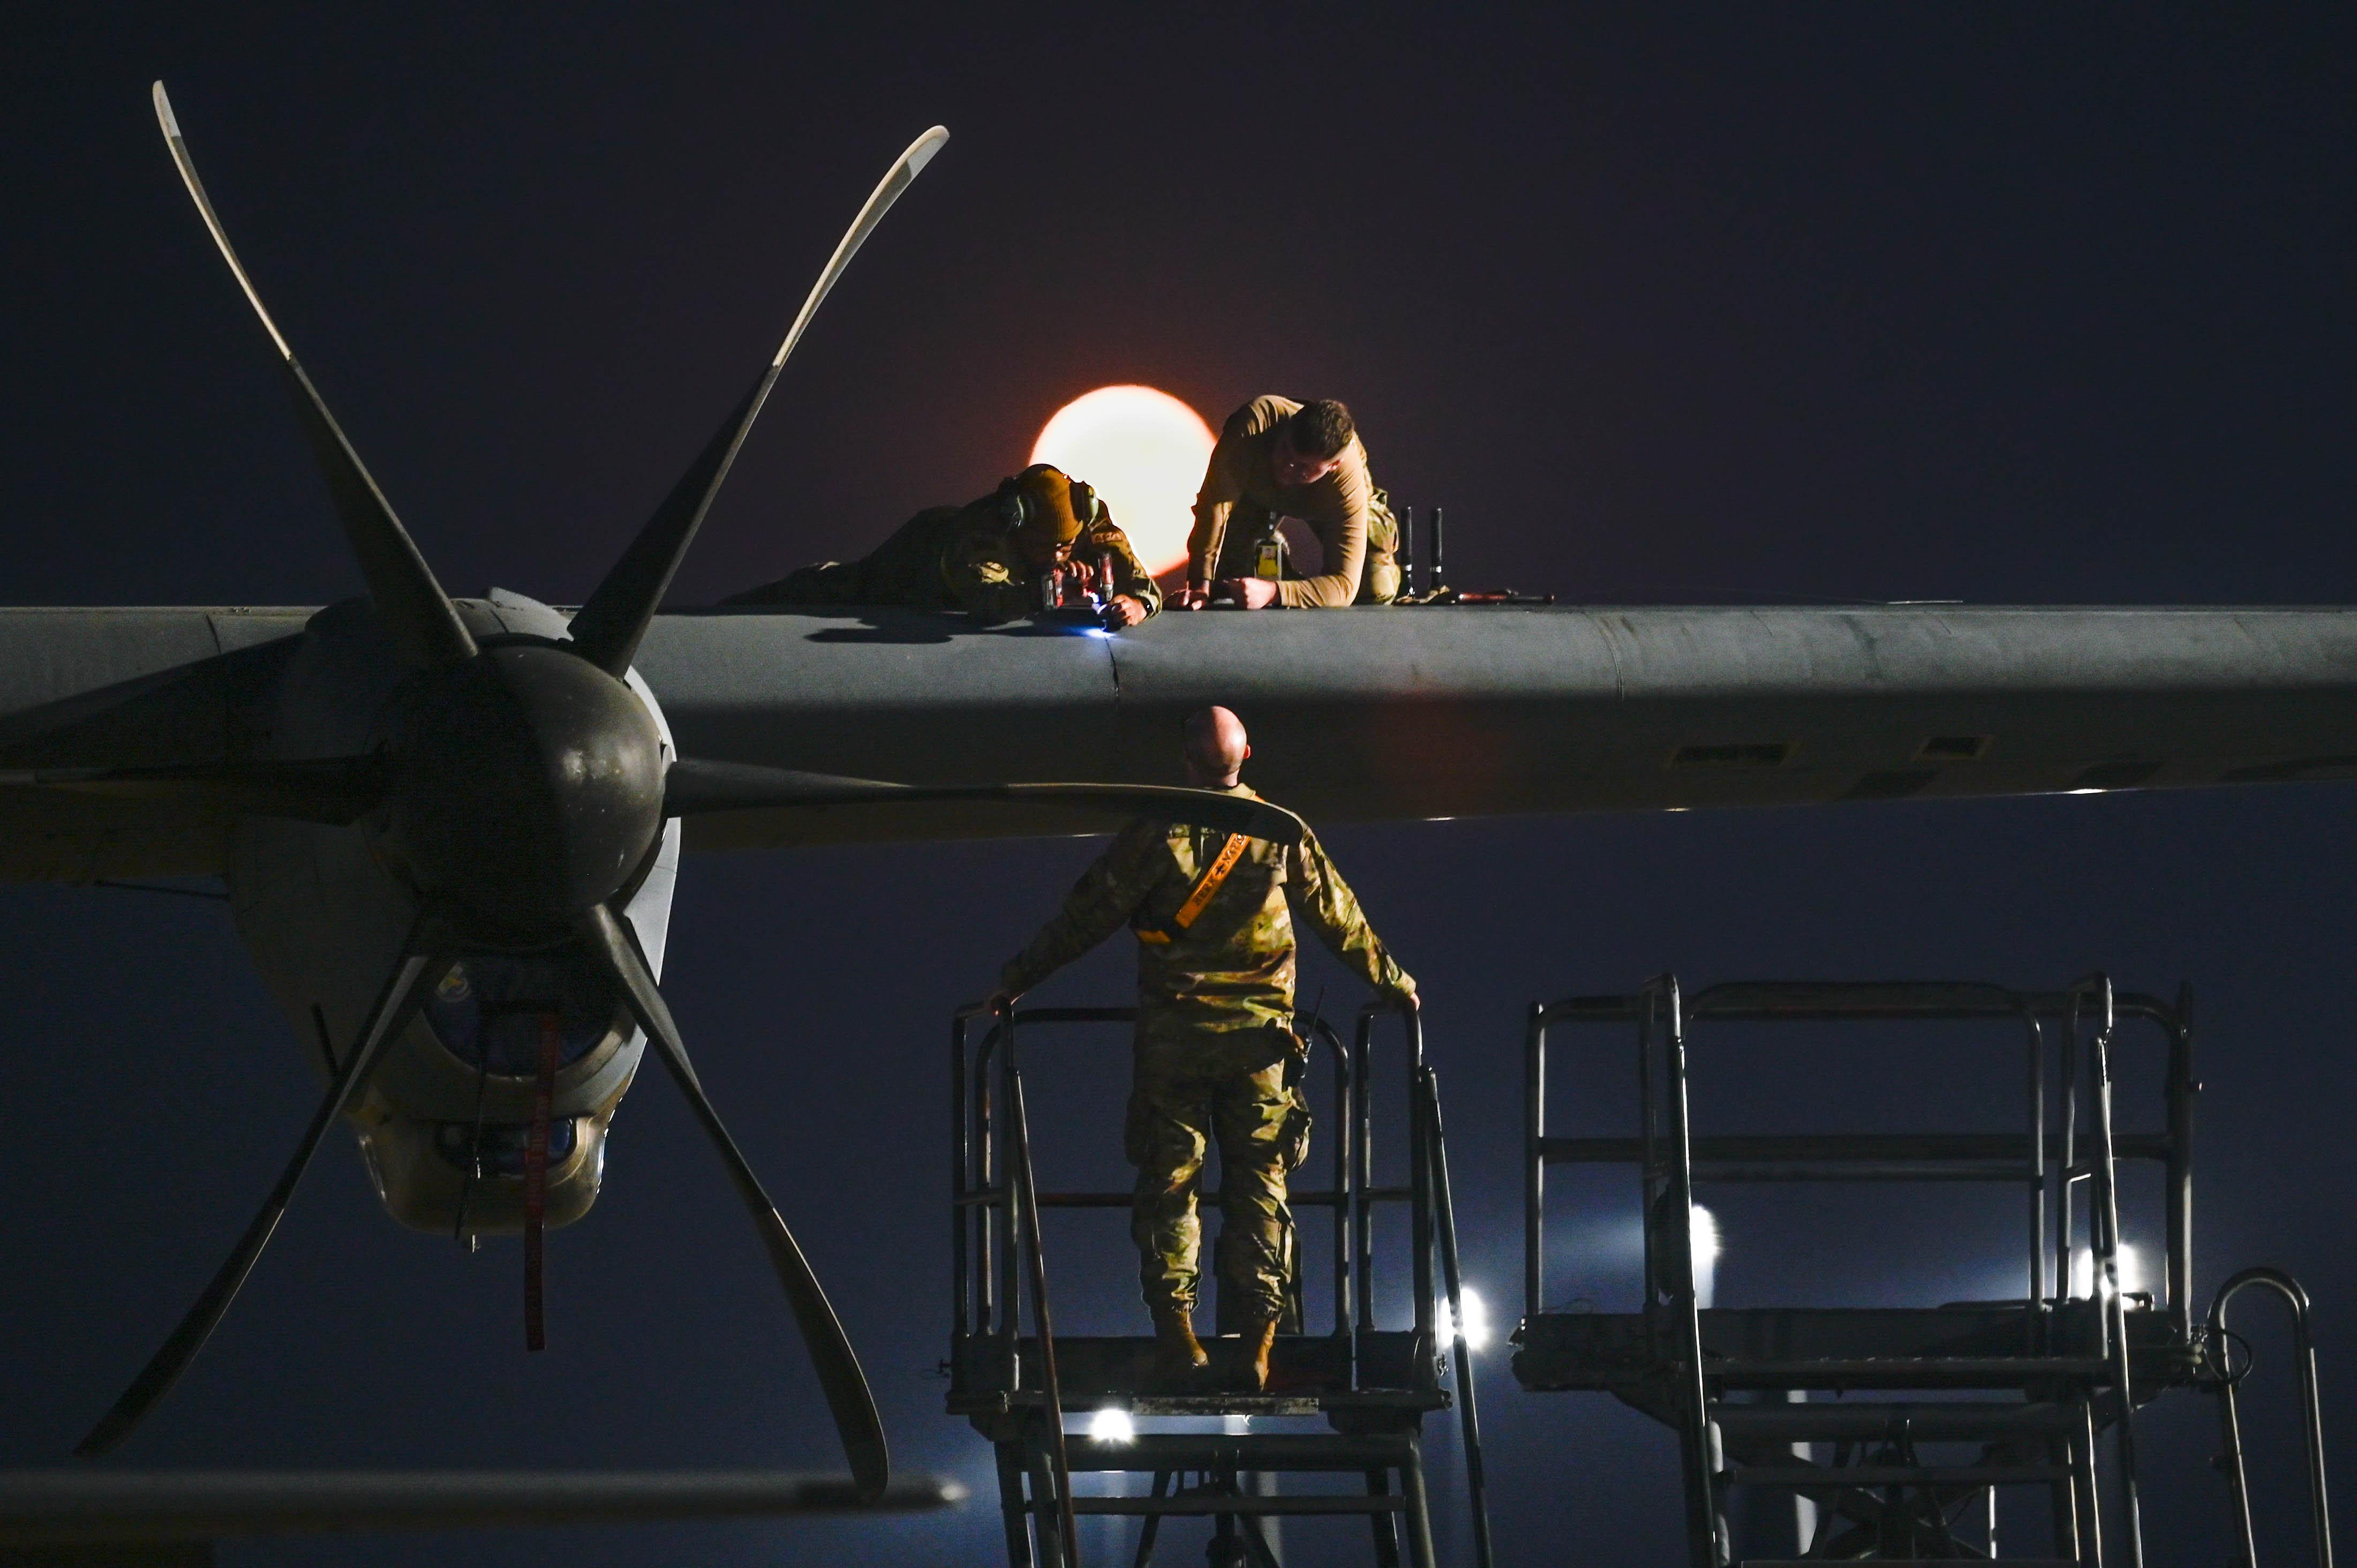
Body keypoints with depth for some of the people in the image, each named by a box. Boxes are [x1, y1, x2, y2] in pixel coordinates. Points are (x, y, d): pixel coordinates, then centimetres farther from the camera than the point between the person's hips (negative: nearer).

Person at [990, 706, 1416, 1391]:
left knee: (1167, 1180, 4)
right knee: (1257, 1183, 6)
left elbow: (1086, 916, -4)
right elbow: (1338, 918, 13)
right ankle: (1258, 1335, 1)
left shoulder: (1157, 833, -5)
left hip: (1172, 1036, -1)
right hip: (1257, 1036, 1)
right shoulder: (1282, 833, 2)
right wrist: (1393, 981, 28)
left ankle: (1175, 1326, -6)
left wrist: (1017, 978, 5)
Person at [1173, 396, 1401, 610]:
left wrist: (1273, 593, -62)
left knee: (1378, 591, -16)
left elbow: (1345, 584, -46)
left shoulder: (1348, 483, -46)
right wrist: (1201, 585, -49)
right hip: (1258, 490, 1)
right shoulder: (1254, 422, -47)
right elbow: (1216, 501, -41)